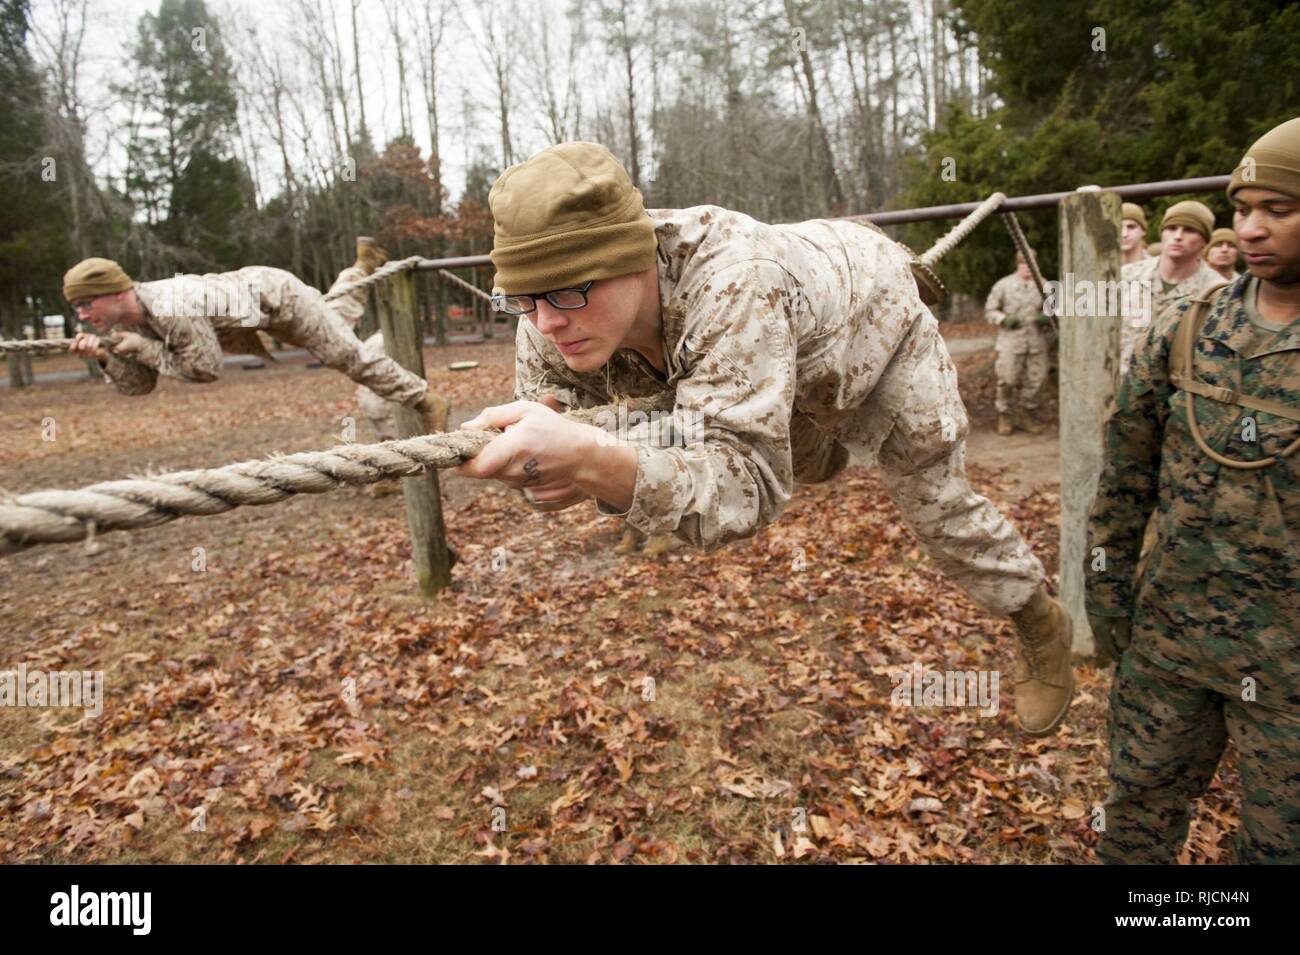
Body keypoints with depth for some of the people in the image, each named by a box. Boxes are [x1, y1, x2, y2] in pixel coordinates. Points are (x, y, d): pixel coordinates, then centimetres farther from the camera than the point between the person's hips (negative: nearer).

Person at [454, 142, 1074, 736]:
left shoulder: (733, 284, -52)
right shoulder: (553, 324, -33)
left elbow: (749, 477, -58)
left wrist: (593, 461, -76)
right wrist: (548, 468, -46)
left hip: (872, 300, -5)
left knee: (934, 499, 2)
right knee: (812, 465, 29)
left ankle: (1040, 628, 31)